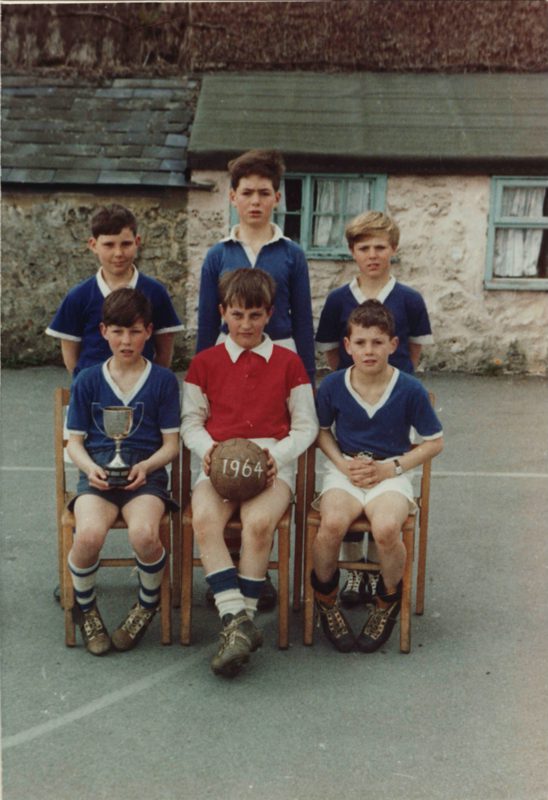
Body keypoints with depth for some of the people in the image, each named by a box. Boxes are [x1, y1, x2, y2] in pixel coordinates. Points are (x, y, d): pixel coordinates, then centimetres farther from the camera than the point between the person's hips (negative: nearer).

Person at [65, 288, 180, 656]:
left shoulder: (163, 380, 7)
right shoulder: (88, 381, 11)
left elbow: (171, 443, 5)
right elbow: (75, 440, 12)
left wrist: (146, 466, -14)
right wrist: (90, 468, -10)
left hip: (146, 471, -1)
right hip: (98, 471, 1)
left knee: (144, 534, -32)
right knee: (89, 535, -30)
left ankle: (148, 605, 3)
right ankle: (84, 608, 4)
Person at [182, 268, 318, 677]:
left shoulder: (289, 362, 12)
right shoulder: (205, 361, 14)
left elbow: (306, 426, 11)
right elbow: (191, 421, 15)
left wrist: (277, 455, -8)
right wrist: (208, 449, -7)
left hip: (273, 463, -1)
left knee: (259, 522, -33)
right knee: (204, 518, -32)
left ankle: (242, 620, -19)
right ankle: (237, 622, -32)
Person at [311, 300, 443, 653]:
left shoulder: (411, 390, -7)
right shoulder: (333, 385, -3)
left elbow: (435, 441, 3)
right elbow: (322, 431, 14)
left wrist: (392, 466, -9)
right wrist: (343, 464, -4)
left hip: (391, 474, -1)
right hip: (345, 469, 1)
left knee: (386, 528, -32)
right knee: (332, 524, -30)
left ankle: (388, 601, 2)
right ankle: (325, 598, 2)